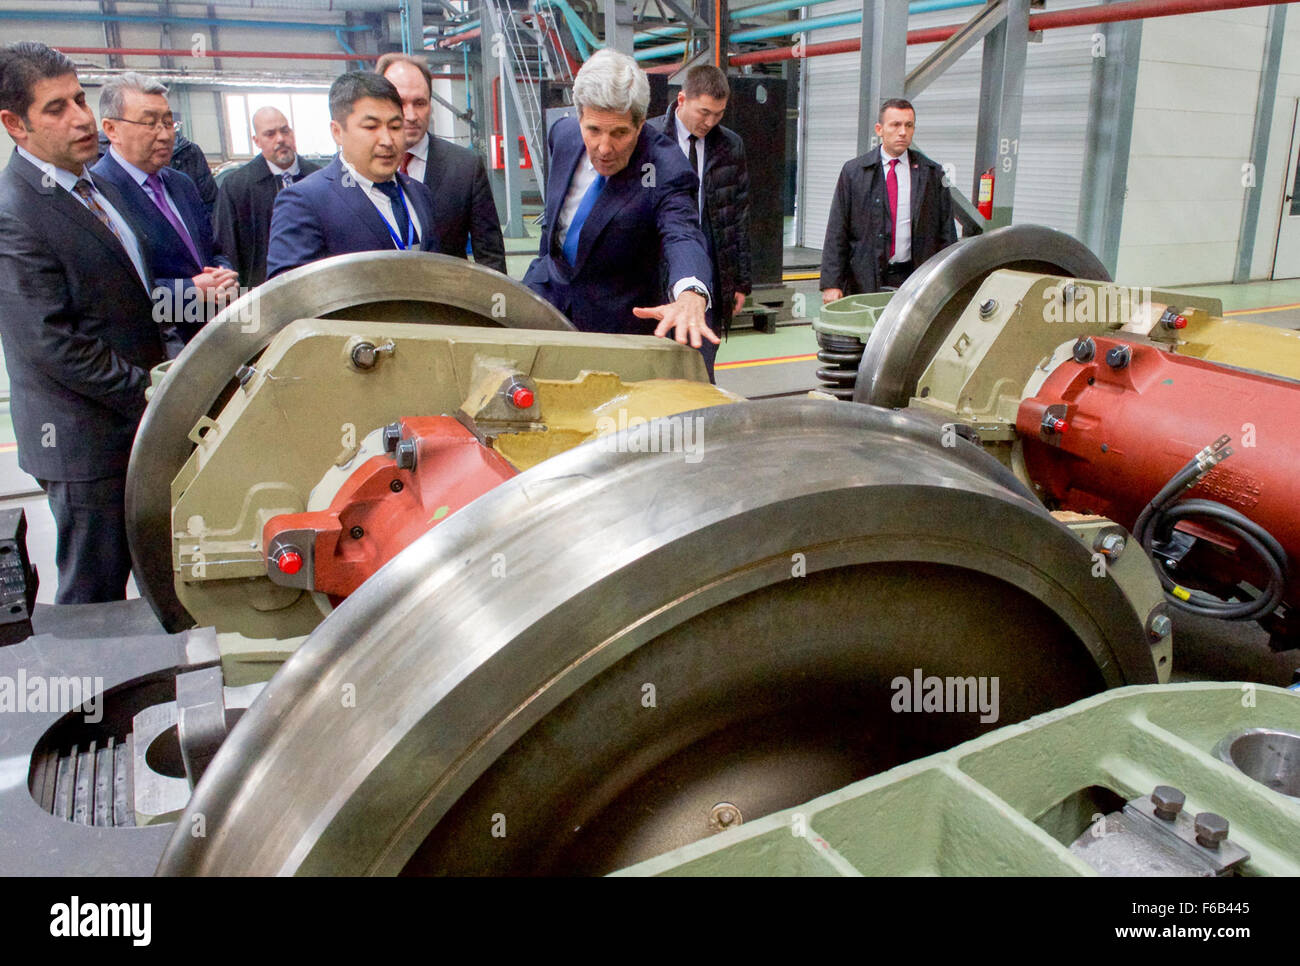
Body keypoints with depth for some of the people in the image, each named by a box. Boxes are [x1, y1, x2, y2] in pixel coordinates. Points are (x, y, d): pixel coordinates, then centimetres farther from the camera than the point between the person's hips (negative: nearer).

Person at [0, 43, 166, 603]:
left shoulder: (96, 189, 12)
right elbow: (51, 343, -21)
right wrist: (150, 393, -18)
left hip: (142, 430, 9)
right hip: (87, 443, -9)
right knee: (94, 600, 4)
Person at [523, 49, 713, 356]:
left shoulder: (666, 171, -24)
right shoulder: (564, 133, -6)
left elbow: (683, 237, -41)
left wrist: (690, 295, -61)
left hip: (617, 319, -4)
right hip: (547, 292, 5)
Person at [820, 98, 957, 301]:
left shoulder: (932, 173, 10)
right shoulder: (853, 172, 6)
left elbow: (946, 233, 12)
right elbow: (836, 232, 3)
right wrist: (831, 284, -5)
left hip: (914, 281, 1)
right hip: (864, 282, -1)